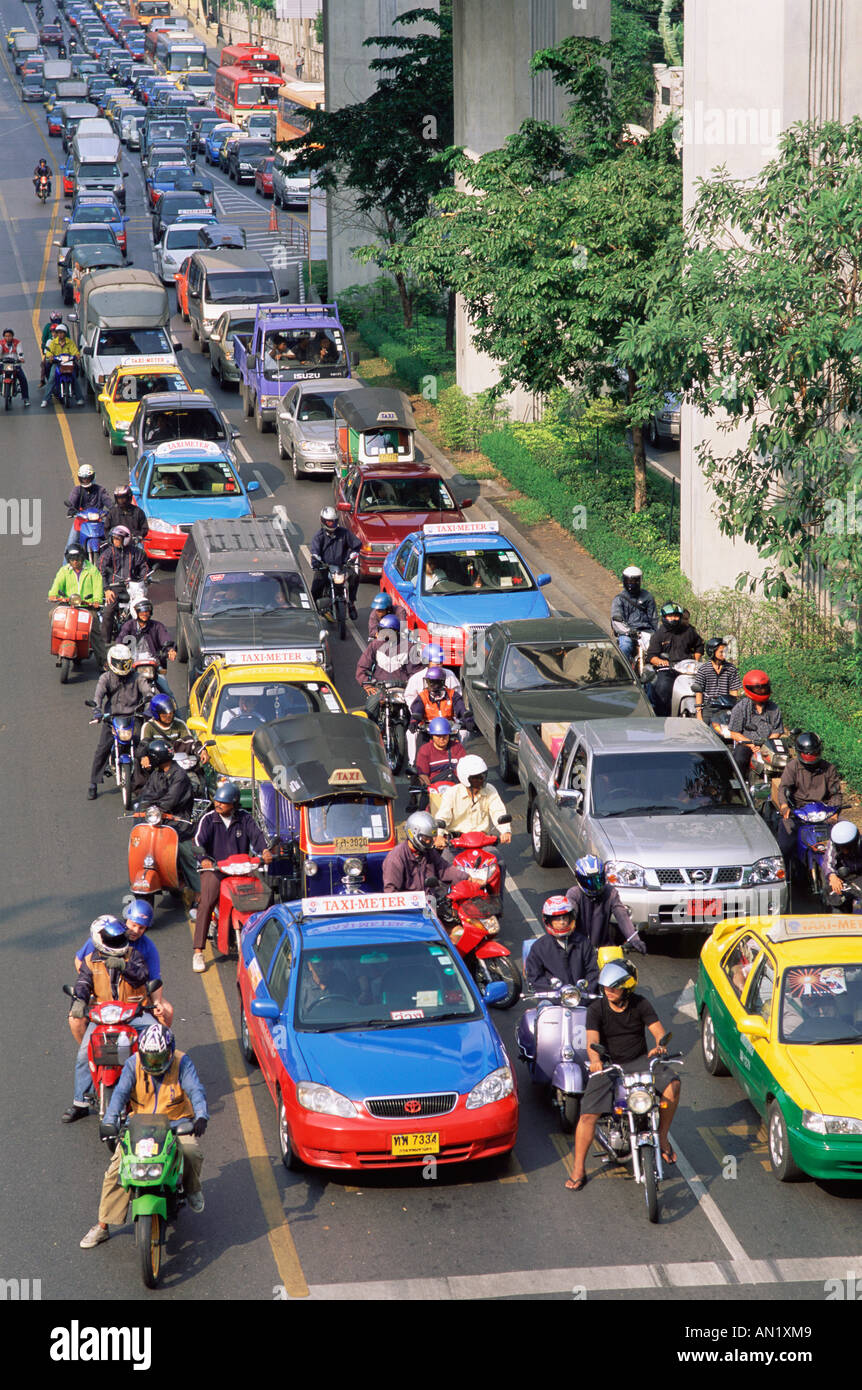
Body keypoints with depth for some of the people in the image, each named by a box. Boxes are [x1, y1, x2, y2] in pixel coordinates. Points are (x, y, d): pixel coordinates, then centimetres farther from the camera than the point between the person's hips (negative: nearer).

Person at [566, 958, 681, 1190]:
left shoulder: (640, 1004, 0)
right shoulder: (596, 1009, -5)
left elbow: (659, 1030, -8)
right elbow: (592, 1040, -18)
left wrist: (660, 1046, -33)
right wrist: (595, 1060, -40)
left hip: (638, 1061, 1)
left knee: (672, 1083, -26)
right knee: (588, 1114, -18)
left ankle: (662, 1137, -7)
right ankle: (578, 1170, -8)